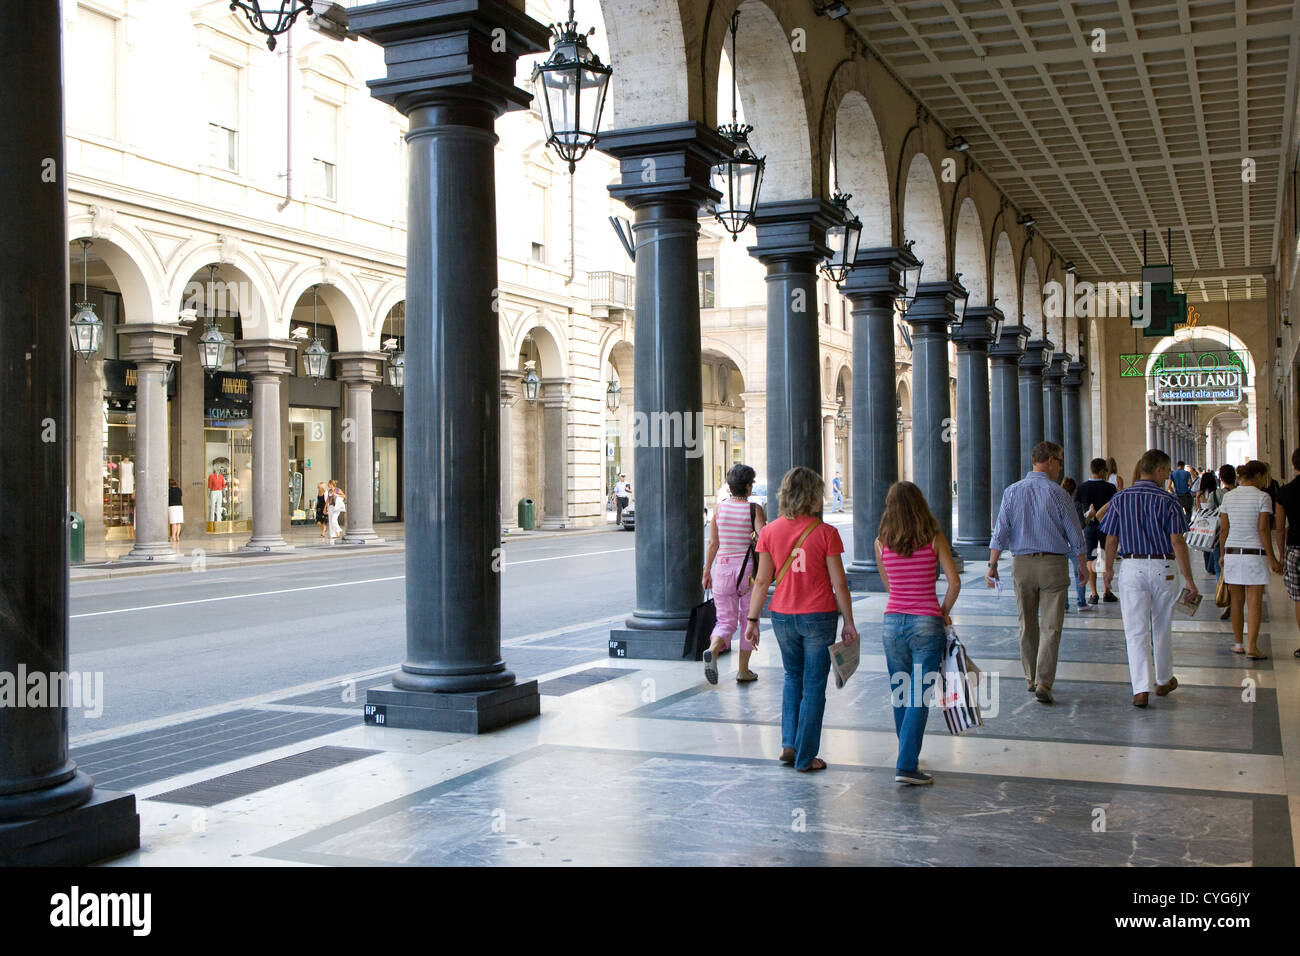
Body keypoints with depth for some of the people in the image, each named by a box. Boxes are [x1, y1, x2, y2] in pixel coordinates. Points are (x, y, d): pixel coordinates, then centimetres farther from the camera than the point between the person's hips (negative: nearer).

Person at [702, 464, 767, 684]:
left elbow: (713, 543, 1)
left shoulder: (718, 507, 0)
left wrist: (707, 571, 8)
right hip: (749, 566, -2)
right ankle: (743, 670, 17)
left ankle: (712, 650, -21)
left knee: (726, 620, 9)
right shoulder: (754, 509, -8)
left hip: (723, 567, 2)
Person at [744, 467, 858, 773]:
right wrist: (848, 623, 0)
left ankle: (789, 744, 16)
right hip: (818, 618, -3)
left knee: (793, 677, 23)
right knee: (814, 686, 8)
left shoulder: (769, 531, -2)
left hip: (783, 617, 3)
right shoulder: (825, 533, -10)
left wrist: (752, 620, 5)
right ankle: (805, 757, 14)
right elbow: (839, 583, -8)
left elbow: (762, 581, -1)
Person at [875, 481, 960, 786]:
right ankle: (906, 766, -6)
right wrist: (944, 612, 5)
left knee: (900, 695, 16)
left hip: (893, 621, 3)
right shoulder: (934, 539, -5)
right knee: (919, 697, -1)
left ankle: (907, 757, 28)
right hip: (926, 623, -2)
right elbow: (954, 581, -7)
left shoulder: (882, 543, 1)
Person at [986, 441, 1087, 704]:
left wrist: (992, 566, 1)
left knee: (1027, 625, 15)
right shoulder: (1057, 493, -7)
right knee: (1051, 627, -2)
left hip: (1022, 564, 3)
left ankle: (1031, 678, 25)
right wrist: (1084, 566, 11)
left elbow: (1000, 532, -2)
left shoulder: (1012, 492, 1)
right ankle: (1043, 683, -11)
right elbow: (1075, 536, -2)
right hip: (1053, 564, -3)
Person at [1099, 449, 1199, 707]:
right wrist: (1189, 579, -7)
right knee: (1162, 629, 16)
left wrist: (1109, 569, 18)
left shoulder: (1120, 499, 1)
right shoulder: (1168, 501, -6)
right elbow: (1177, 542, -10)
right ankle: (1164, 681, 32)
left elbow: (1111, 540, 4)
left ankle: (1141, 688, -10)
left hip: (1131, 567, 1)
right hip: (1162, 568, 0)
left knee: (1135, 632, 0)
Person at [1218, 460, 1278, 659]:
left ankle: (1238, 643, 20)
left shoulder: (1228, 497, 5)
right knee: (1254, 603, -2)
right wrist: (1271, 558, -9)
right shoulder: (1262, 497, -8)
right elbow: (1263, 529, -13)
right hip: (1255, 553, -4)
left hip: (1232, 552, 4)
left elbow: (1223, 529, 6)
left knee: (1236, 601, 13)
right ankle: (1251, 647, -7)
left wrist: (1222, 554, 14)